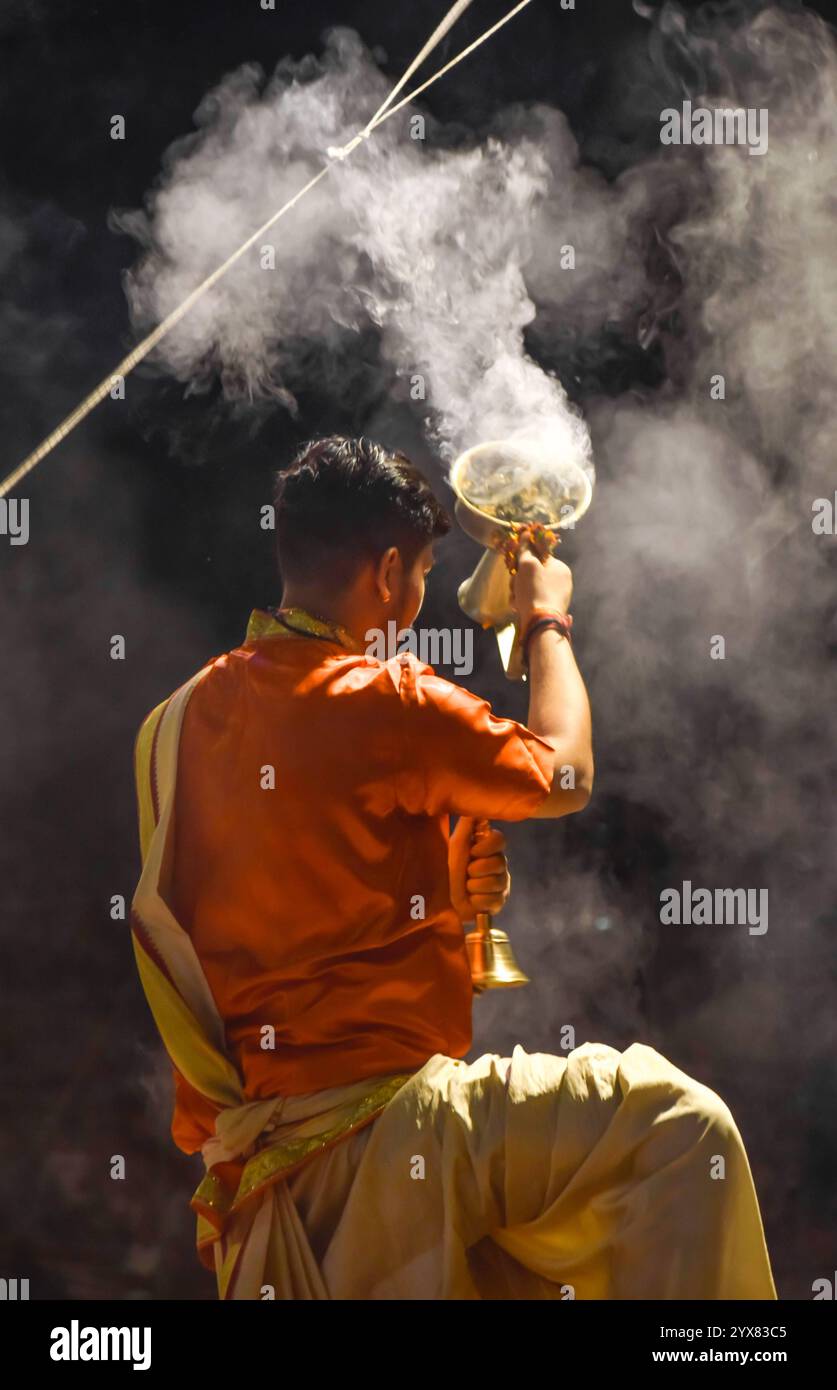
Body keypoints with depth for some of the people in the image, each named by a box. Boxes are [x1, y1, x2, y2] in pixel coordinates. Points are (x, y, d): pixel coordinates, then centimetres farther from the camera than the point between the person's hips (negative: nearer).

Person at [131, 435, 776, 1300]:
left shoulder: (182, 719, 12)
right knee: (679, 1126, -13)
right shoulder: (385, 704, -12)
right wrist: (548, 621, 19)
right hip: (369, 1125, -9)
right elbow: (565, 775, 4)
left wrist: (443, 893, 10)